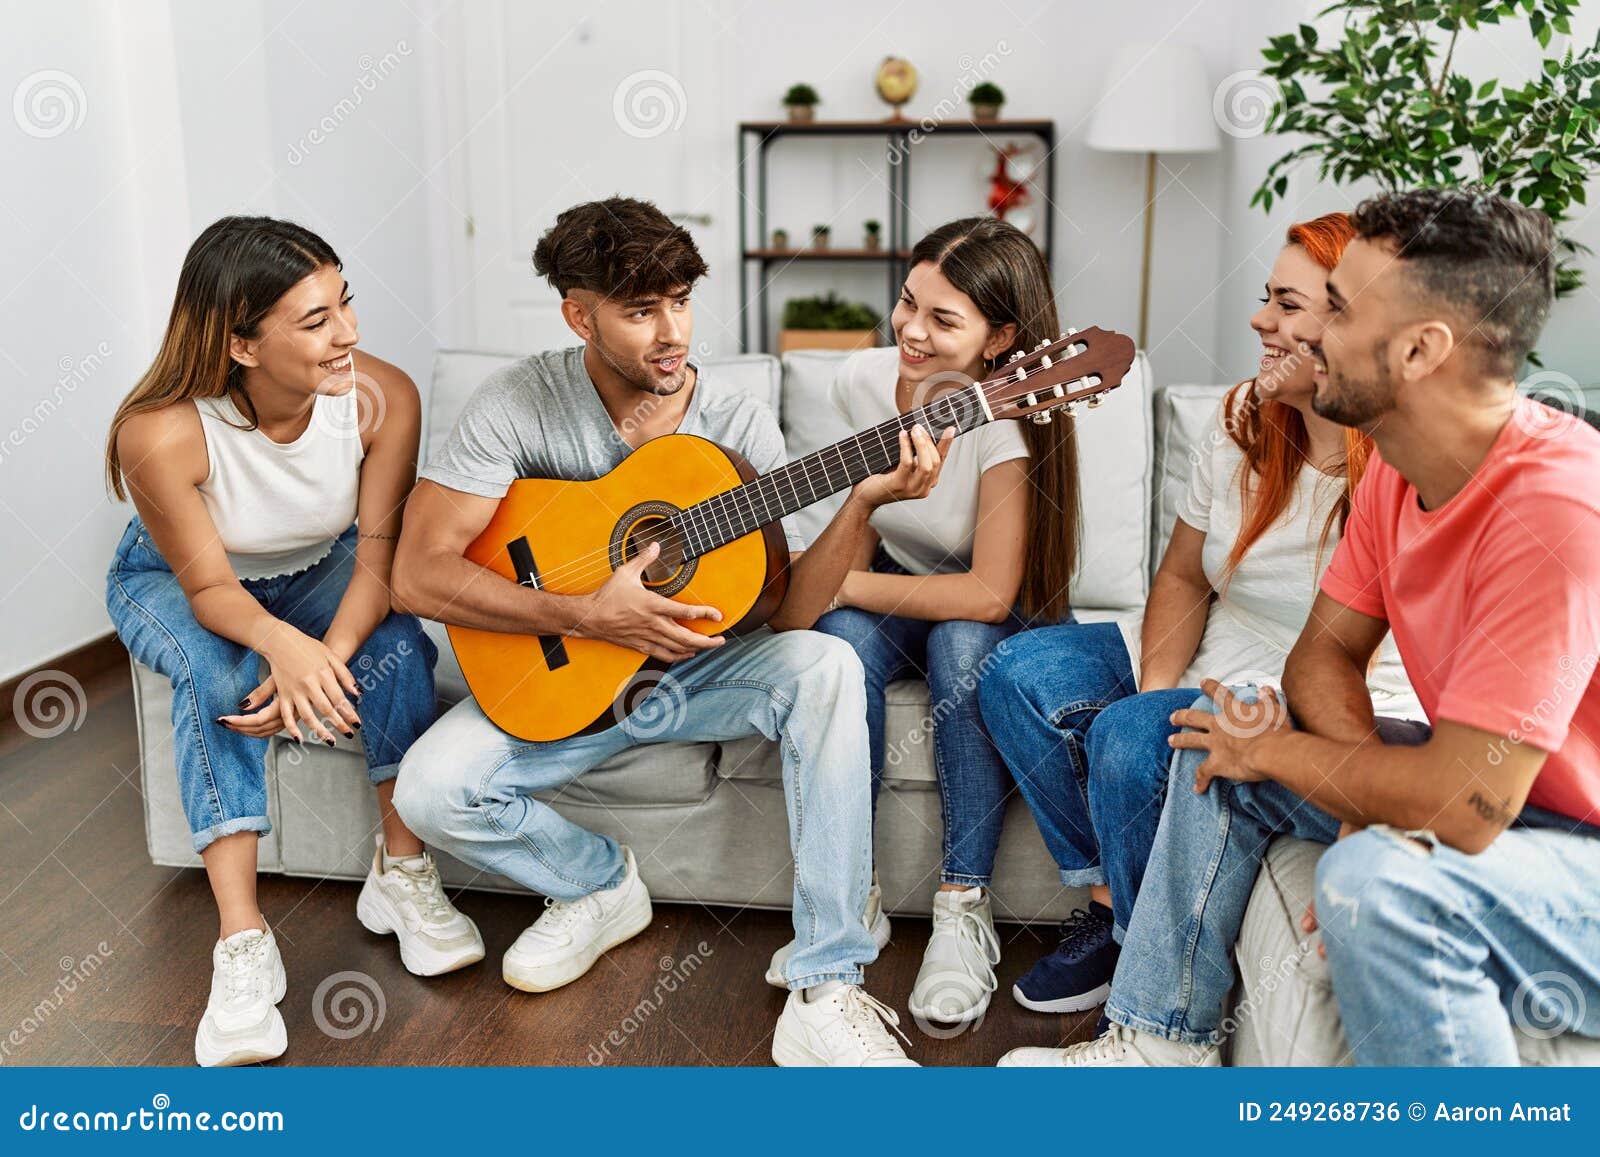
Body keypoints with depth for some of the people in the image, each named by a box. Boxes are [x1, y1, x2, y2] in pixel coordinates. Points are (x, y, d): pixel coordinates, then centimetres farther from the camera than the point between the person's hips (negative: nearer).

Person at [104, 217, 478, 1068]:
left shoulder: (382, 397, -28)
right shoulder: (162, 433, -36)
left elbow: (377, 557, -21)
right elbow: (208, 585, -26)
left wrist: (328, 660, -39)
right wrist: (281, 643, -48)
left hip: (317, 568, 2)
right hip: (174, 581, -2)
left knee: (399, 643, -27)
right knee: (216, 682, -32)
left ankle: (401, 873, -13)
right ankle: (241, 943, -28)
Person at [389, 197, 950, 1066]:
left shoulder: (735, 424, -8)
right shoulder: (520, 405, -13)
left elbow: (785, 614, -13)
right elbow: (418, 574, -19)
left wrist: (864, 503, -29)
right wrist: (587, 616, -28)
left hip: (701, 670, 1)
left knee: (823, 666, -30)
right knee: (431, 792, -24)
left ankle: (825, 994, -27)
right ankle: (601, 883, 9)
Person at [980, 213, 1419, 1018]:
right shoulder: (1242, 421, 0)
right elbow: (1182, 576, 7)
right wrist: (1157, 683, -9)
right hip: (1211, 664, 8)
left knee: (1130, 740, -30)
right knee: (1020, 676, -7)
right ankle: (1106, 901, 2)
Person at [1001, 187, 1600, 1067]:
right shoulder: (1396, 467, -2)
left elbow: (1462, 806, -33)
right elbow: (1327, 650, 4)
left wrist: (1273, 748, -16)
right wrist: (1372, 790, -17)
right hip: (1486, 794, 9)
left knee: (1378, 882, -36)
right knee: (1224, 734, 5)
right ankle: (1163, 1043, 14)